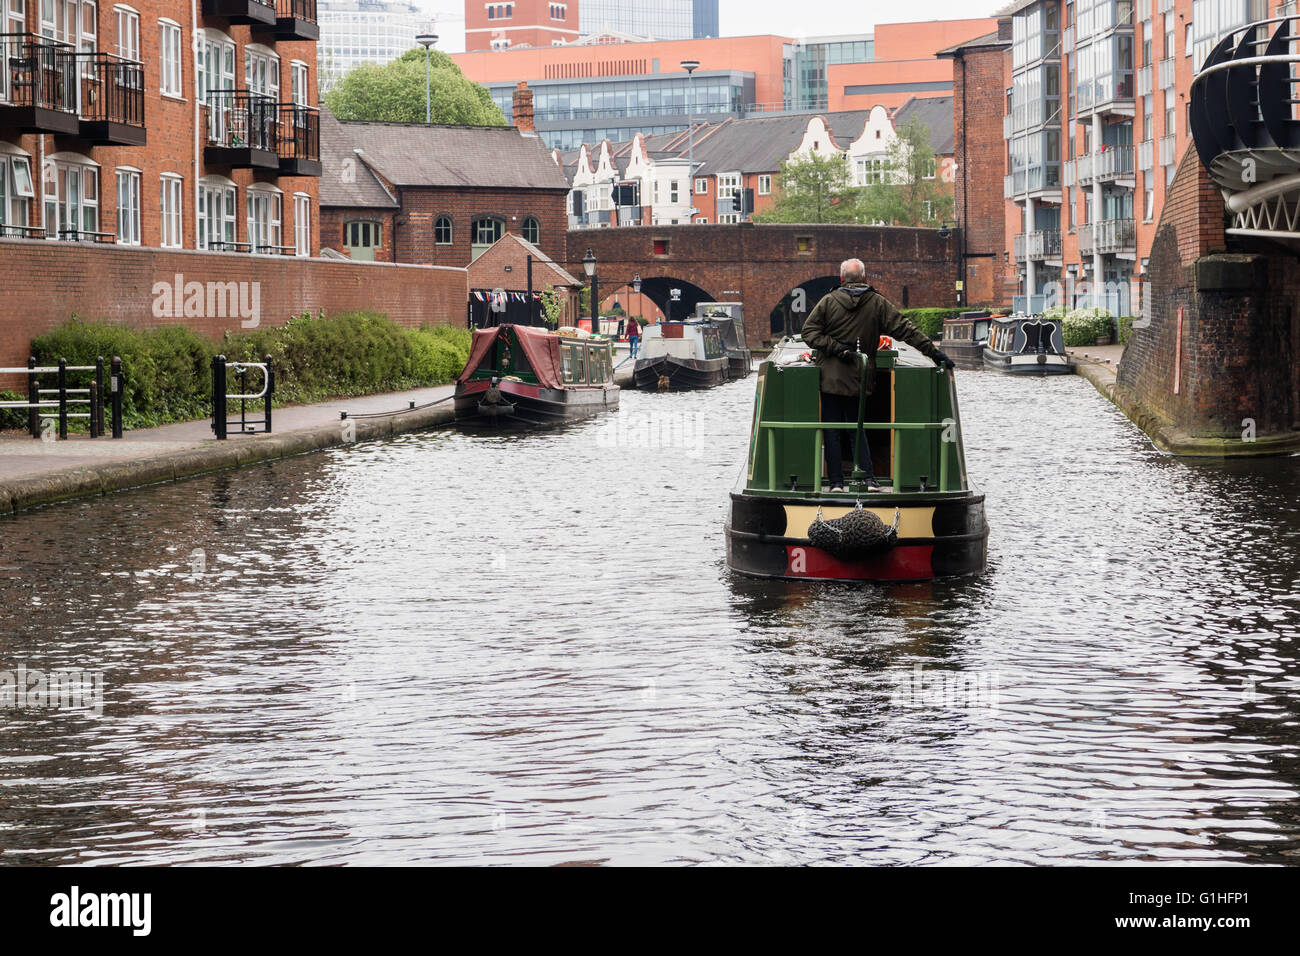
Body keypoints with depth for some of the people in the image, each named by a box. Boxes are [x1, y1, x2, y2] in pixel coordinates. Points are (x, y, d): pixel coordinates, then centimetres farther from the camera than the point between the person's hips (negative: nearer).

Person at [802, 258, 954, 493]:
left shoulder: (828, 302, 0)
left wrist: (835, 348, -9)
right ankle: (868, 477, 0)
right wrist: (933, 352, 0)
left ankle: (836, 481, -1)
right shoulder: (878, 303, 1)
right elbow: (905, 330, -1)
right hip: (858, 379, 2)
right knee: (856, 429, 13)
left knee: (832, 431, 4)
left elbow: (809, 332, -5)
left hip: (830, 377, -2)